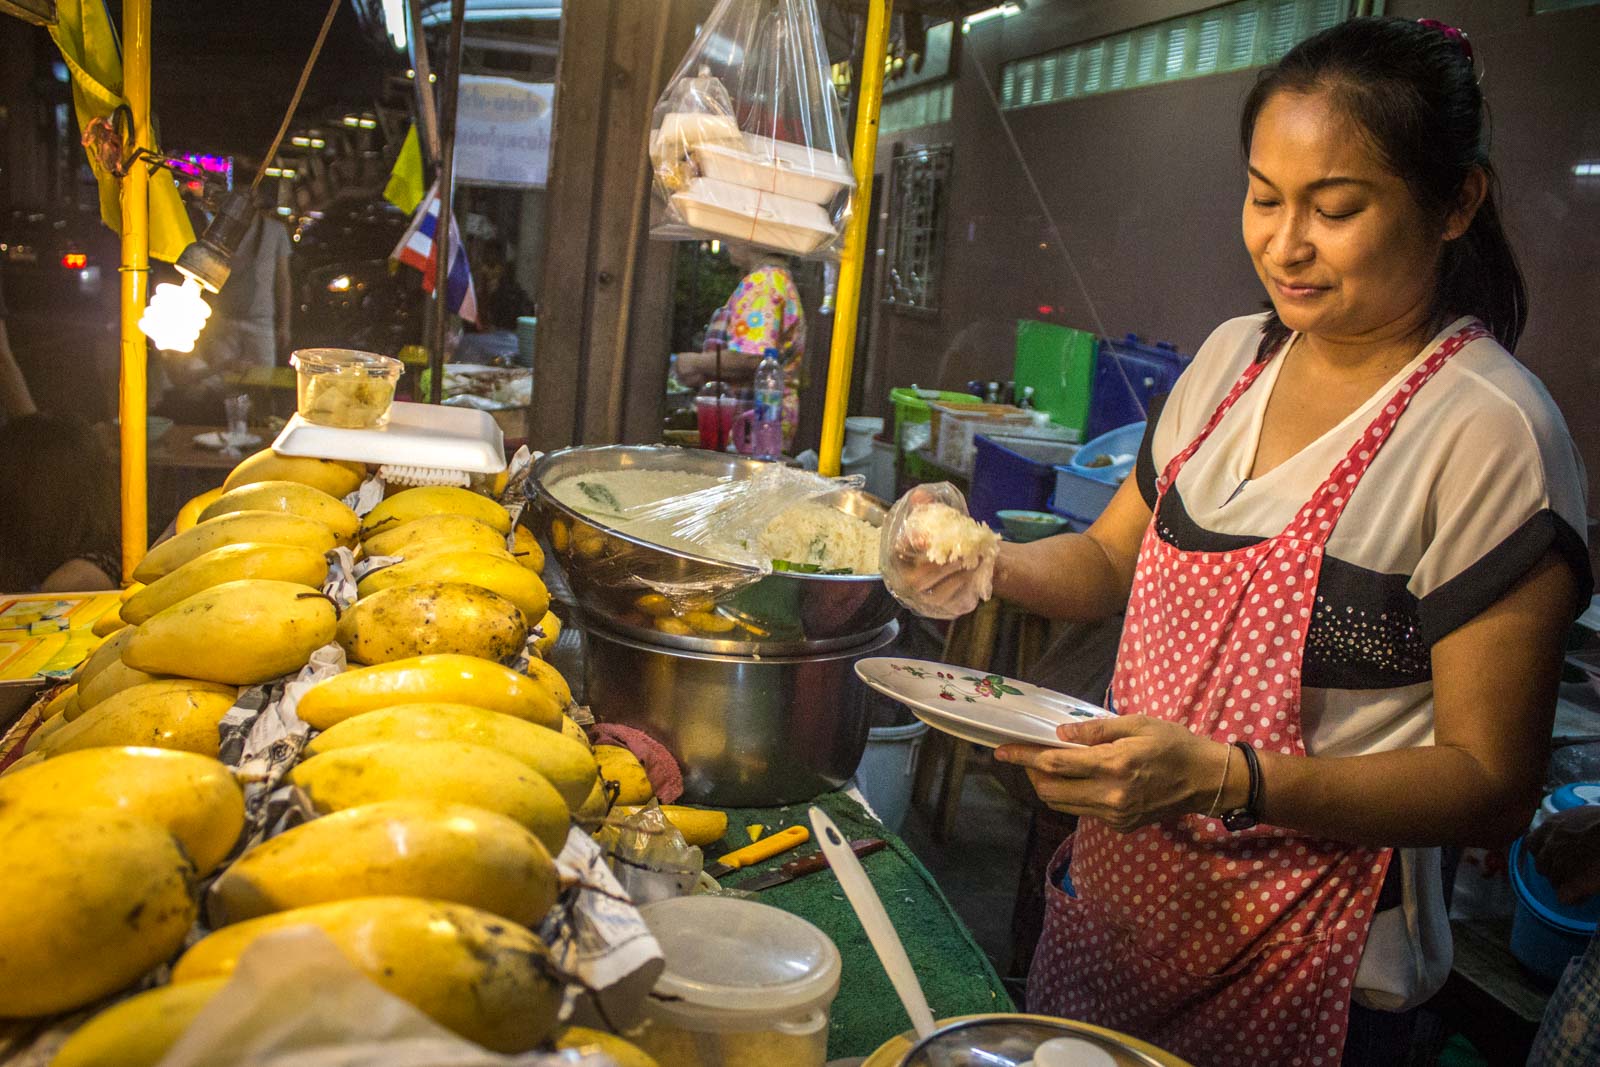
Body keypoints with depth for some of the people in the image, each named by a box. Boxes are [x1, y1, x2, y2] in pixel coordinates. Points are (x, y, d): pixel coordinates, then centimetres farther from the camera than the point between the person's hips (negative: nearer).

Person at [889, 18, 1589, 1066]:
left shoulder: (1491, 431, -19)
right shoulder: (1235, 355, 1)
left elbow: (1491, 783, -17)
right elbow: (1111, 558, 9)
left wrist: (1223, 778, -30)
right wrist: (989, 566, -11)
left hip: (1303, 961, -5)